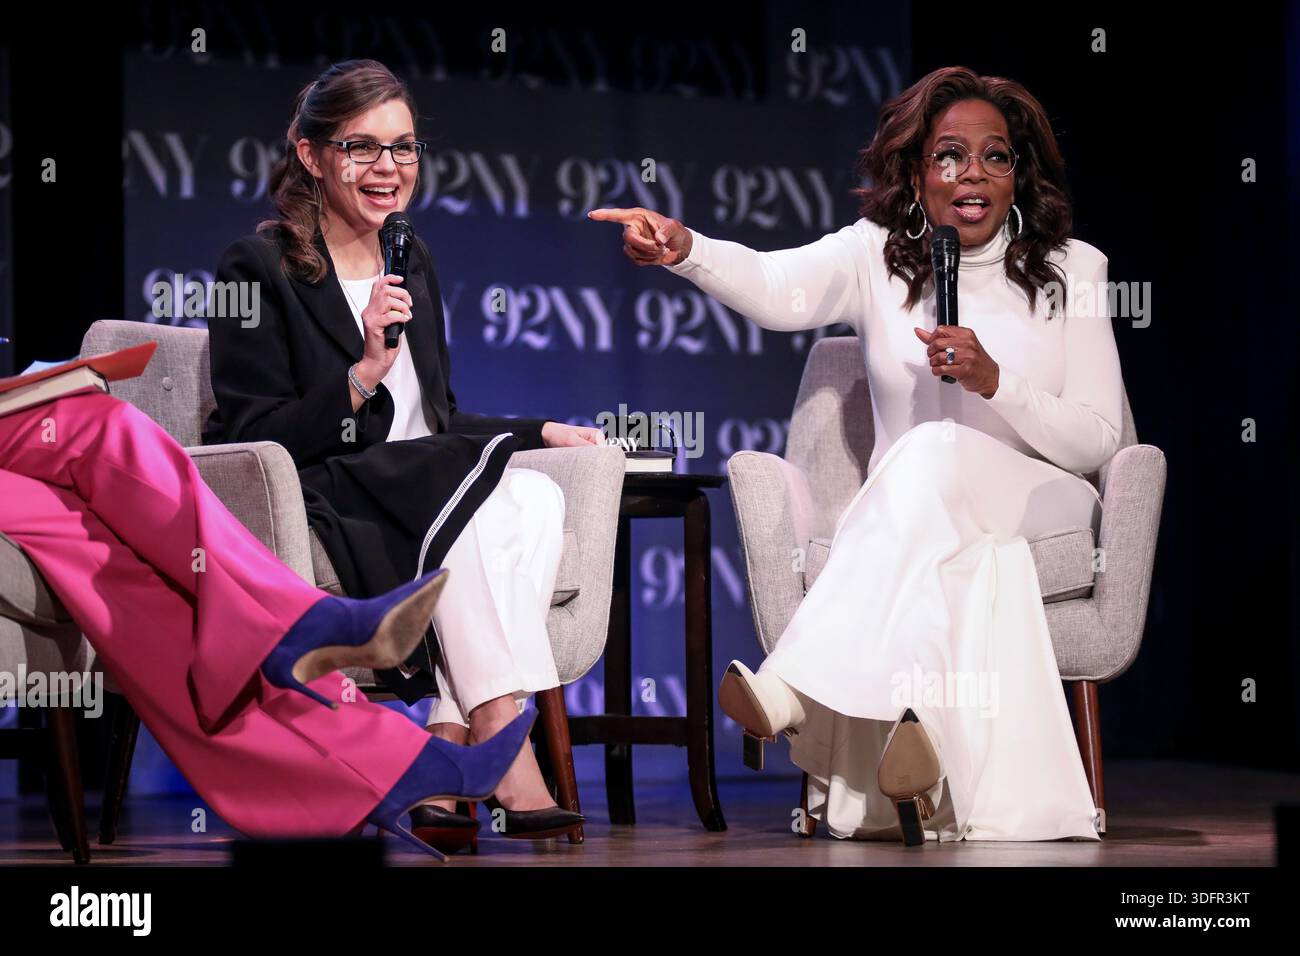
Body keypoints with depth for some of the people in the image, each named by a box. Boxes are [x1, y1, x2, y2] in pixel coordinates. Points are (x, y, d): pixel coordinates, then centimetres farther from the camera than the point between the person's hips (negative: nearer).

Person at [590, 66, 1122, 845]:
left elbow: (1096, 441, 0)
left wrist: (995, 380, -17)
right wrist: (685, 250, -39)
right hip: (905, 523, 1)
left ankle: (790, 688, -46)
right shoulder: (876, 256, 5)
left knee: (937, 450, -34)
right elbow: (780, 289, -18)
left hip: (1040, 504, -1)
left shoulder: (1071, 270, 5)